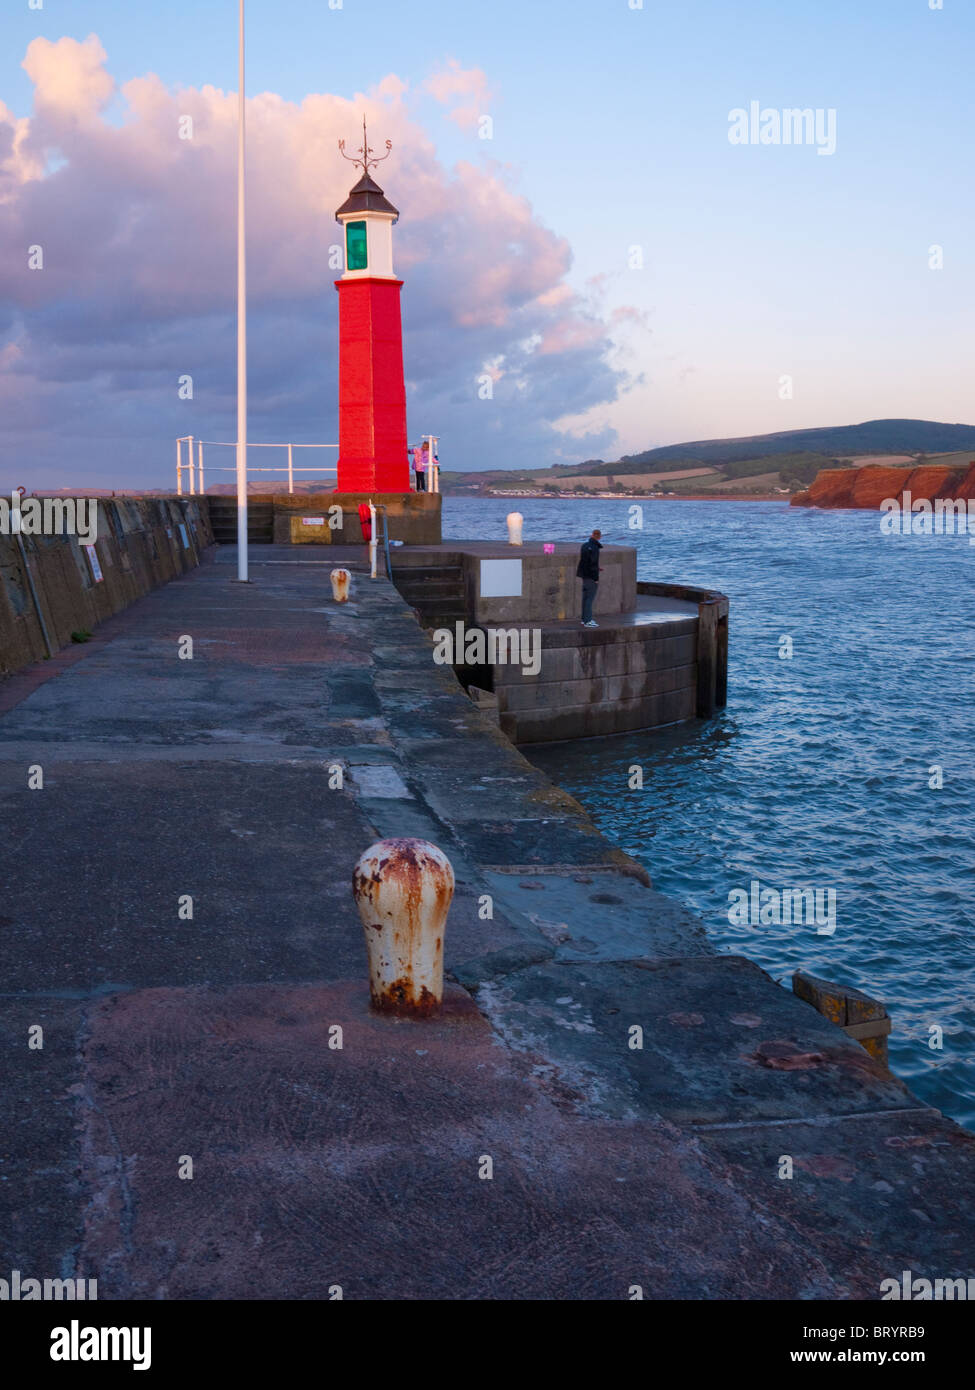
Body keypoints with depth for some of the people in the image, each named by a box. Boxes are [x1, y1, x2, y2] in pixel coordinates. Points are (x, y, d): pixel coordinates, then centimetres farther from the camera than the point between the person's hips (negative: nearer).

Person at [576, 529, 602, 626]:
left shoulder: (585, 545, 9)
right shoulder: (594, 548, -18)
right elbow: (593, 564, -20)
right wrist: (596, 578, -16)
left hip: (584, 575, 9)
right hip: (591, 576, -9)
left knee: (585, 597, 14)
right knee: (590, 598, -6)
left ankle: (584, 619, 19)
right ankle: (587, 621, -7)